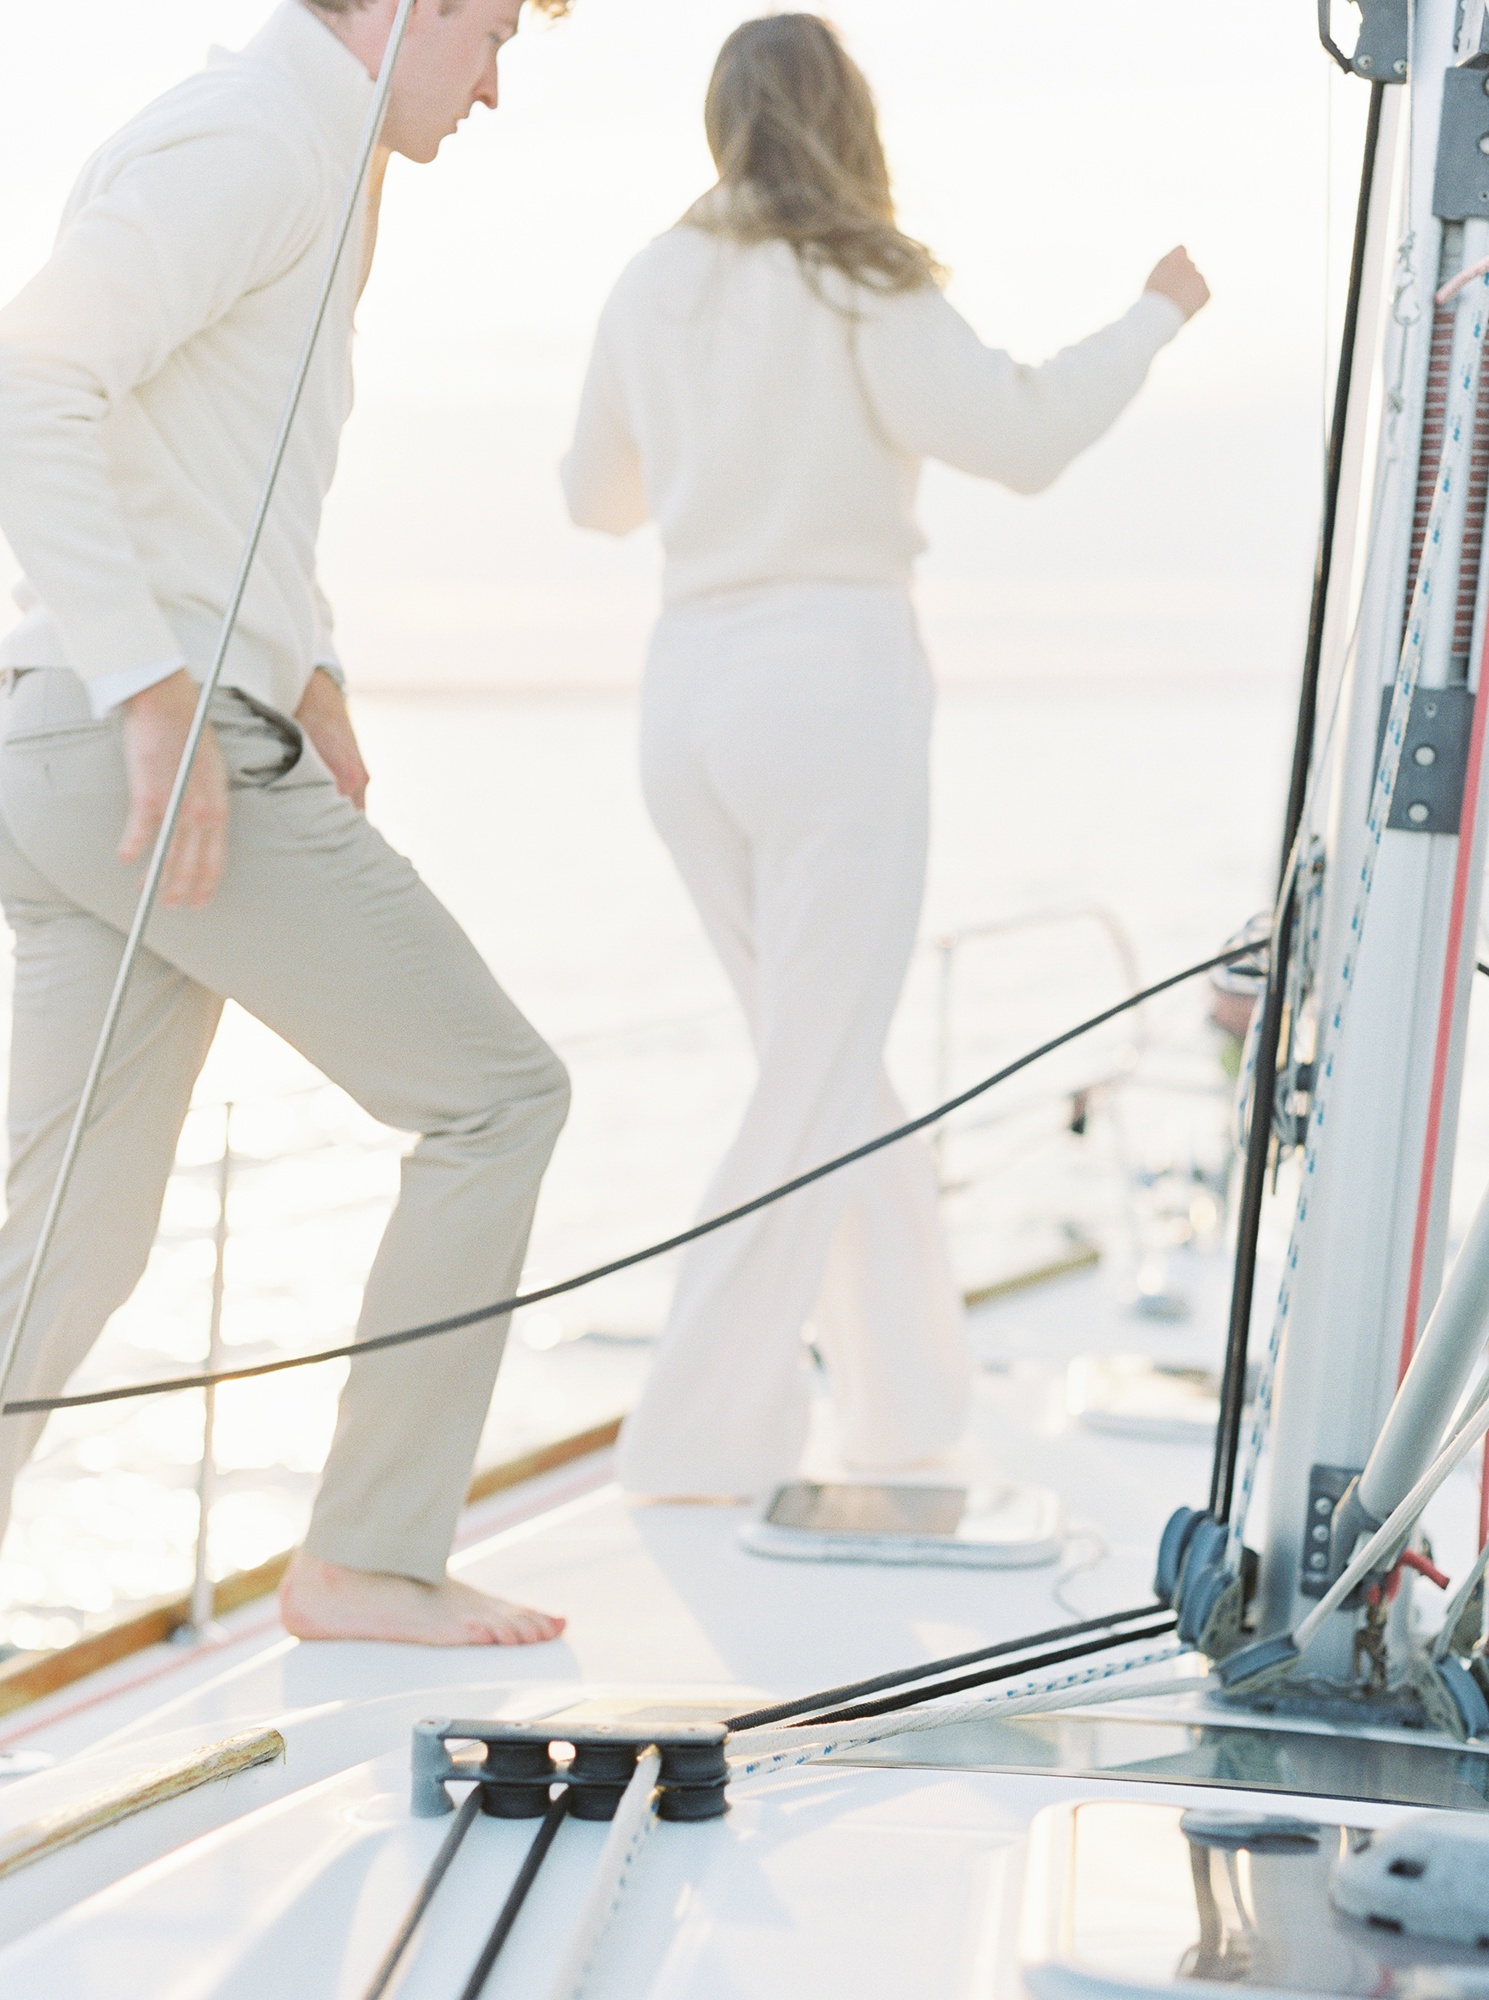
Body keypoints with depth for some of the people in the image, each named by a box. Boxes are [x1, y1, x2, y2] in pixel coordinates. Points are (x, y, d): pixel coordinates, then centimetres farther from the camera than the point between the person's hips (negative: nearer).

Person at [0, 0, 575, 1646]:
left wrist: (306, 671, 23)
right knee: (494, 1096, 3)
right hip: (173, 759, -10)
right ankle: (367, 1556, 9)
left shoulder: (305, 171, 22)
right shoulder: (251, 145, -11)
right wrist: (154, 685, -25)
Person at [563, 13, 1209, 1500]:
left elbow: (598, 495, 20)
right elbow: (1022, 441, -12)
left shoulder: (653, 289, 10)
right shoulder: (862, 291, -9)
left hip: (690, 699, 7)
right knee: (813, 1092, 0)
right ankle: (699, 1437, -4)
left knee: (826, 1059, 19)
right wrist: (1156, 316, 4)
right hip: (832, 692, -6)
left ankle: (903, 1402, 24)